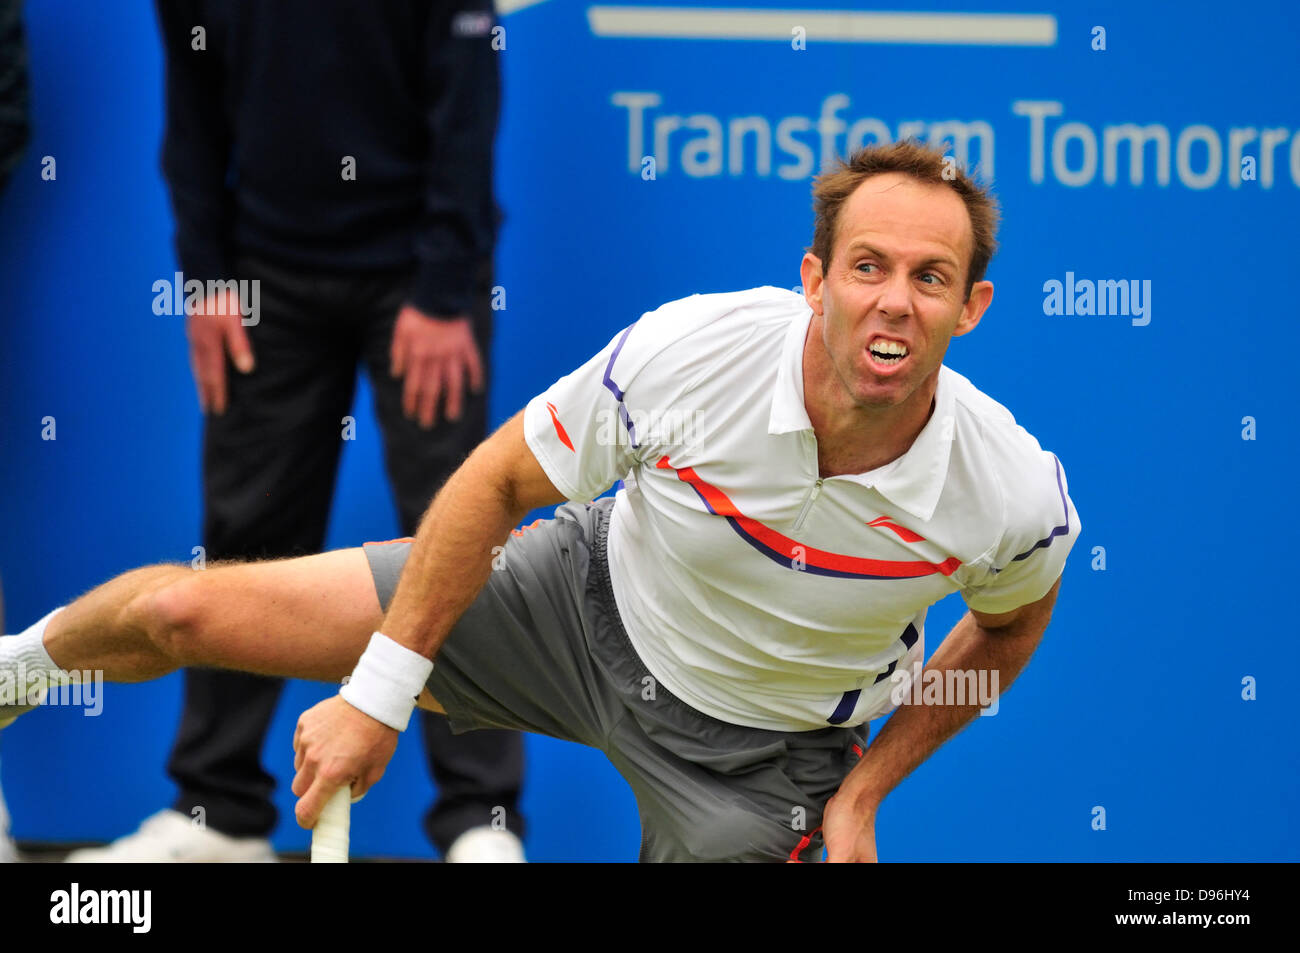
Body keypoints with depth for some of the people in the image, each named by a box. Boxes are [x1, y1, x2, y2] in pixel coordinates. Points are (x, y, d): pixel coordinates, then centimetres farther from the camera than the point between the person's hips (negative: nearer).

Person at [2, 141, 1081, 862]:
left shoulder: (1012, 491, -27)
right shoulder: (686, 348, -29)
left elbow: (1012, 624, -1)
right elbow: (498, 482, -13)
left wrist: (863, 793, -6)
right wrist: (376, 697, -13)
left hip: (763, 742, 0)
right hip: (592, 595, 0)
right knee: (177, 610, -3)